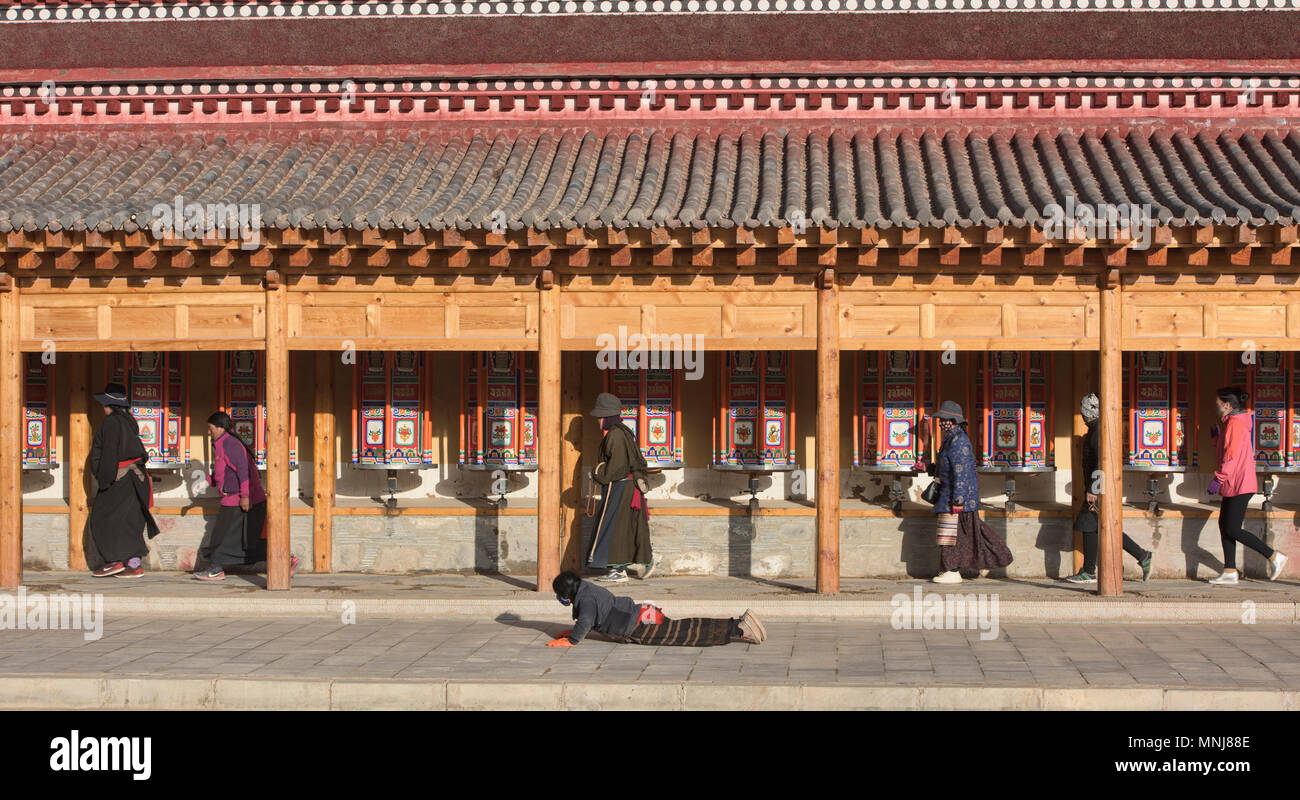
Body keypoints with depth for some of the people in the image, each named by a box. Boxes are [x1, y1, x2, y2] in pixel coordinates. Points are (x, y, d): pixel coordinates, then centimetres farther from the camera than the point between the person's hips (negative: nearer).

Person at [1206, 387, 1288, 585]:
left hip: (1239, 485, -11)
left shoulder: (1235, 423, -14)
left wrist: (1218, 479, -21)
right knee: (1224, 525, 8)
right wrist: (1217, 438, 16)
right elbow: (1225, 453, 23)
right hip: (1233, 486, 11)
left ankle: (1274, 556, -2)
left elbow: (1232, 456, -21)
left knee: (1232, 530, -9)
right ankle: (1230, 572, 7)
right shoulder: (1232, 423, 18)